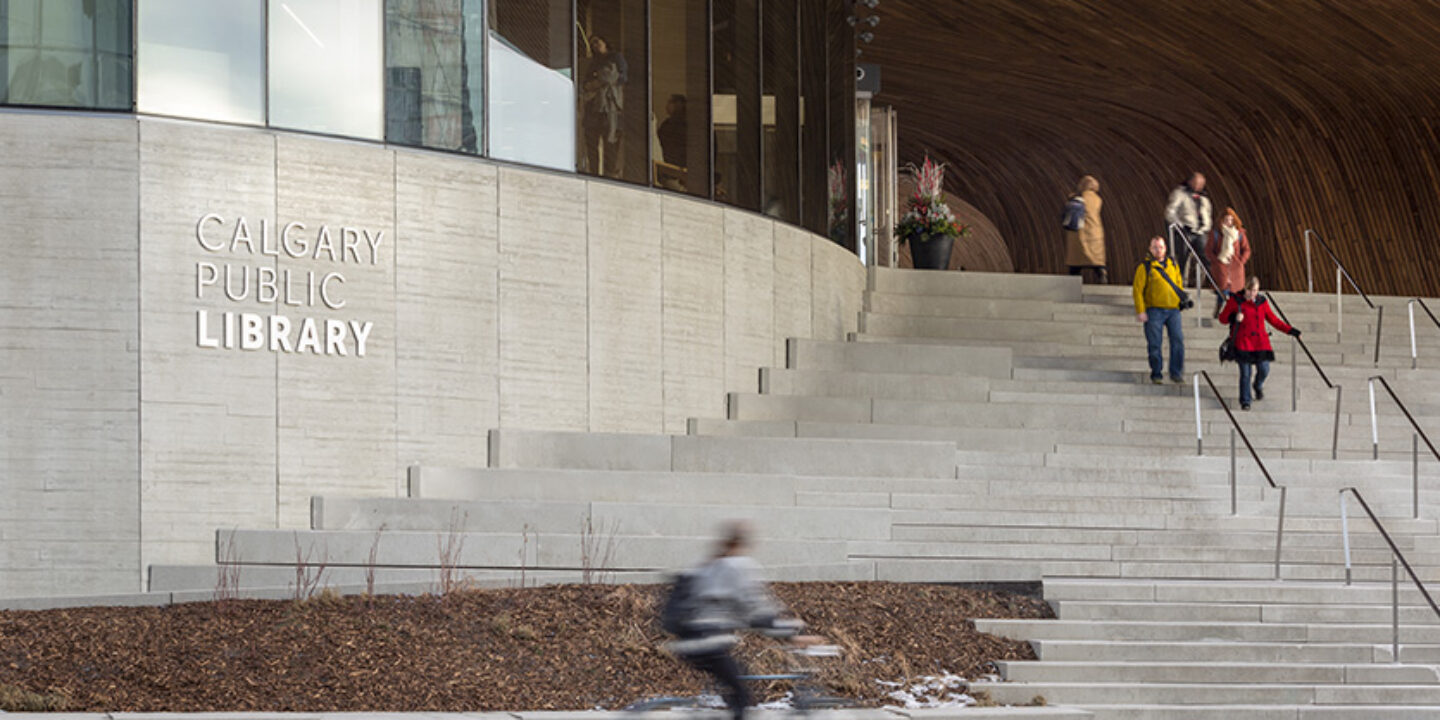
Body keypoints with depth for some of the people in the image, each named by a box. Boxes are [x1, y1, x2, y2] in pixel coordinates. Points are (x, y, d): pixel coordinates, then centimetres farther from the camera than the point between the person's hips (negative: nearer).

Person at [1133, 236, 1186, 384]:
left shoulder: (1173, 265, 15)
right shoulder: (1145, 267, 1)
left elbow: (1179, 285, 24)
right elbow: (1138, 289, -2)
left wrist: (1182, 302, 13)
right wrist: (1140, 311, -9)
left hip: (1173, 310, 3)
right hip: (1154, 310, -3)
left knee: (1178, 341, -7)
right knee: (1154, 344, -2)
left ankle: (1176, 373, -1)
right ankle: (1156, 374, 8)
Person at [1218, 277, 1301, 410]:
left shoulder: (1262, 302, 7)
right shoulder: (1235, 301, -1)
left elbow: (1274, 320, 15)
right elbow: (1223, 318, 6)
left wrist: (1290, 331, 9)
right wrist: (1234, 318, -15)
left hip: (1260, 342, 3)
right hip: (1243, 343, -3)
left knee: (1264, 370, -4)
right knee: (1245, 373, -6)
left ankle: (1258, 386, 31)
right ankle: (1245, 402, 7)